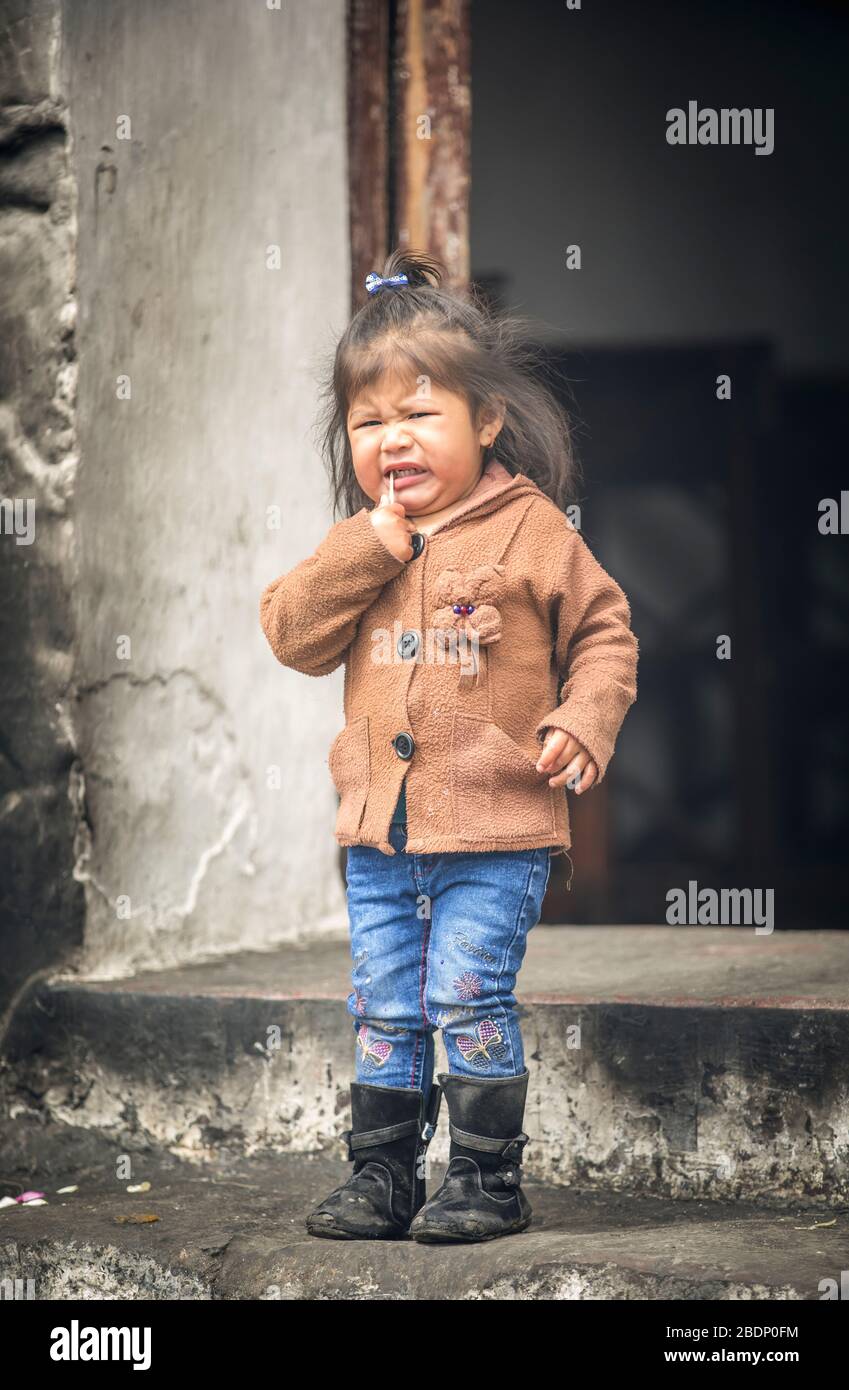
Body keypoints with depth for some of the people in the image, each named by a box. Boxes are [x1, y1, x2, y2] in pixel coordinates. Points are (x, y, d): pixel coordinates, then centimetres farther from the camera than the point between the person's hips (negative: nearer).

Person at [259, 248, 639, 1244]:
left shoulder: (529, 529, -5)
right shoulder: (357, 546, 8)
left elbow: (604, 632, 1)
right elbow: (292, 635, -2)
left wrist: (580, 723, -14)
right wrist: (367, 547, -11)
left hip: (495, 829, -5)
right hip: (380, 832, 5)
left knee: (470, 1000, -5)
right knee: (382, 1010, 11)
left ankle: (487, 1178, 8)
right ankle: (382, 1177, 21)